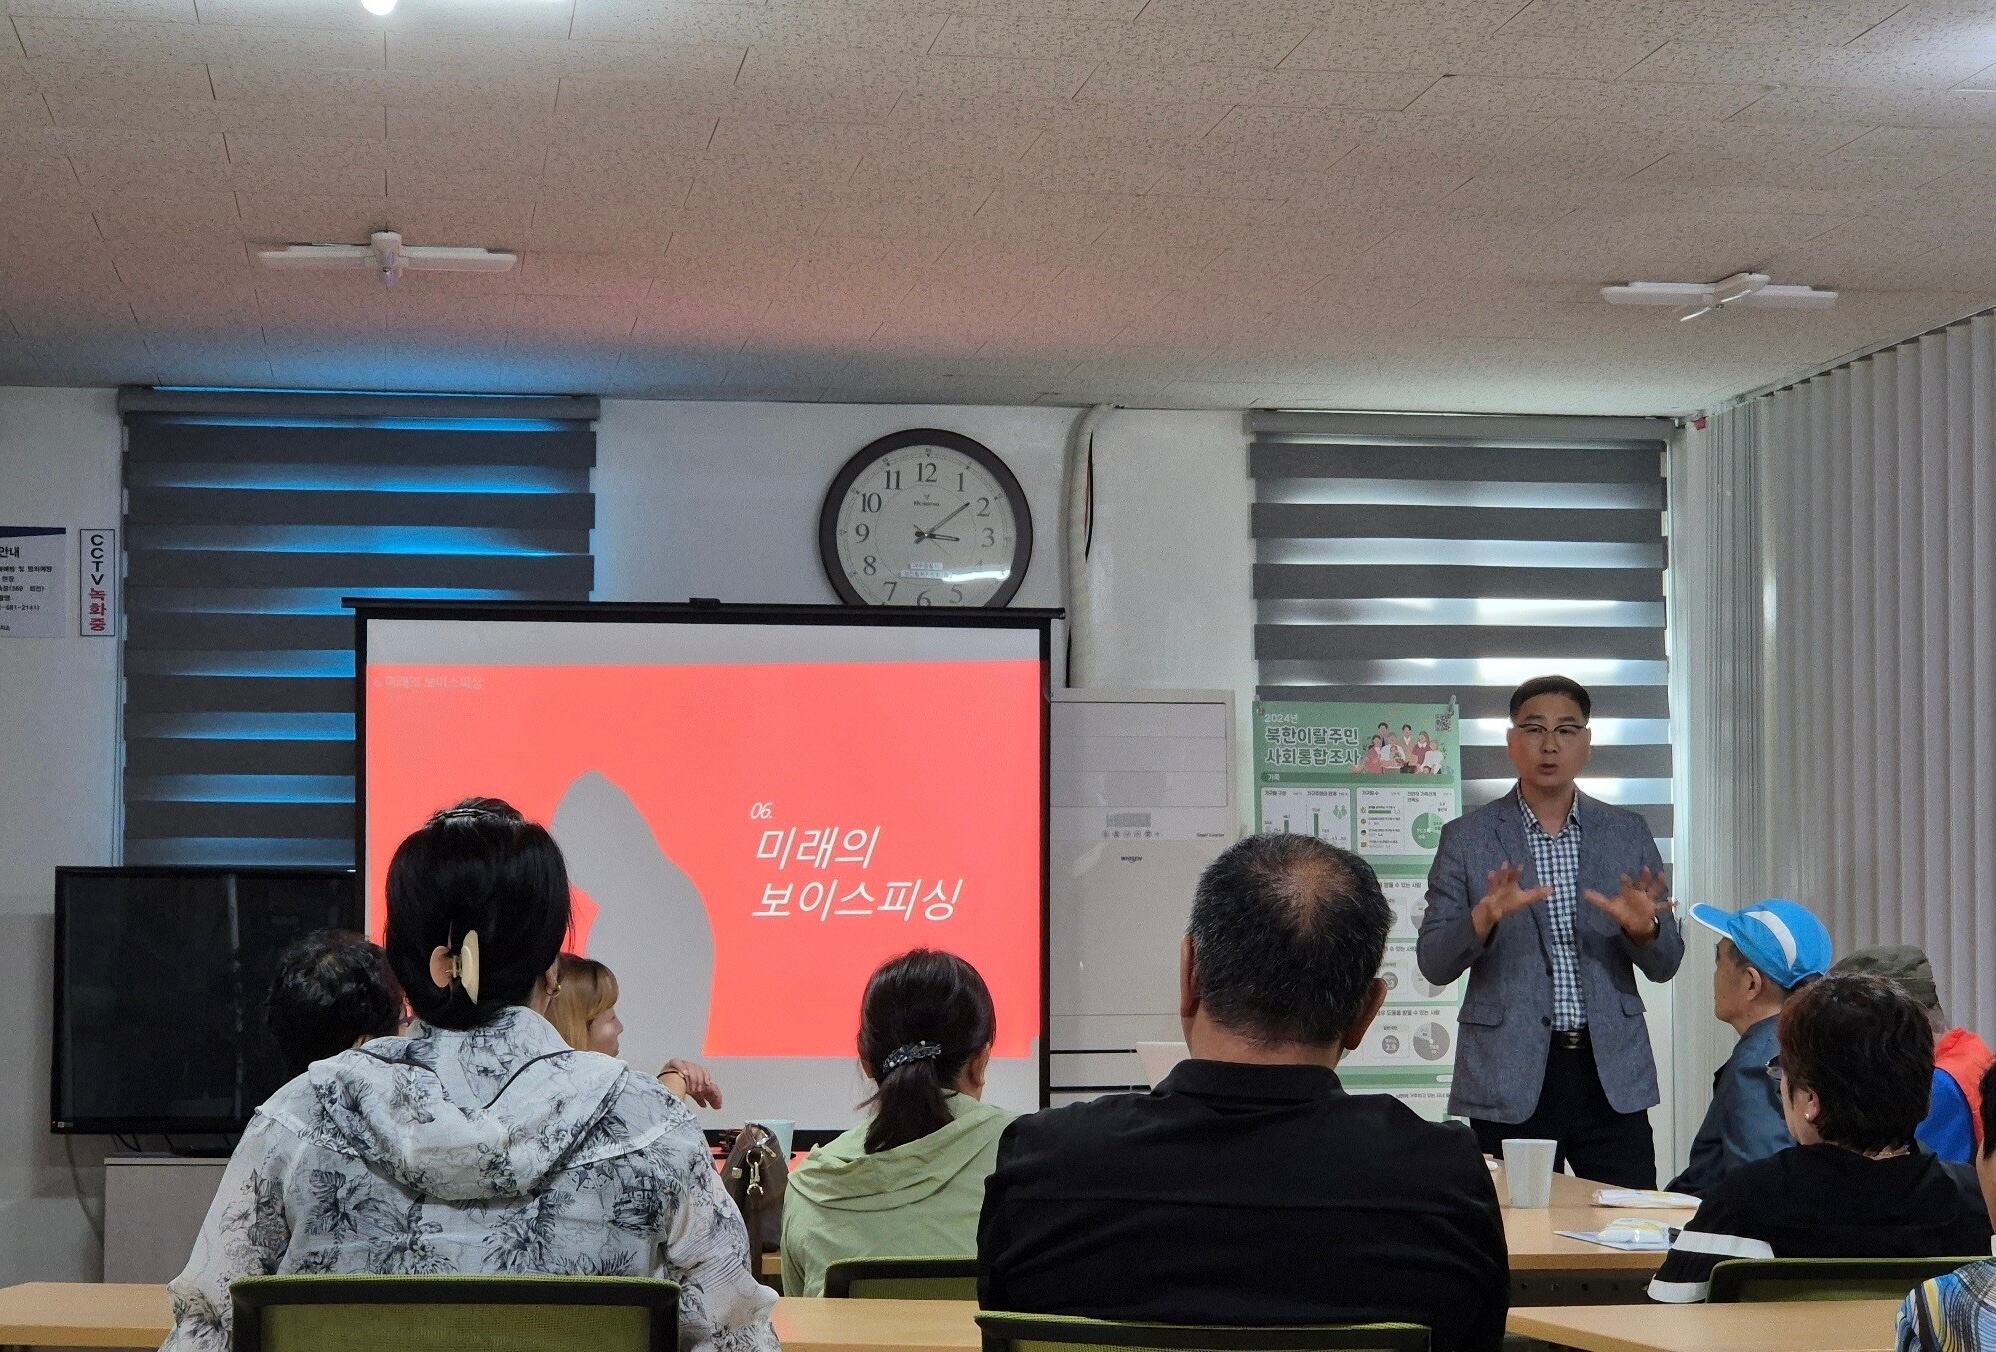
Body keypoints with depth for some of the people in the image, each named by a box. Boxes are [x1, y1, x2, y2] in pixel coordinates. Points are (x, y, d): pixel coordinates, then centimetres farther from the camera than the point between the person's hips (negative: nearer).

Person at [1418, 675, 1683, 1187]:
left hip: (1612, 1075, 2)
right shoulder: (1467, 838, 4)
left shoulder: (1628, 833, 10)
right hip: (1510, 1082, -2)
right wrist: (1484, 918, -20)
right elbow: (1433, 963, 0)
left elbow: (1665, 964, 9)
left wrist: (1643, 928, -13)